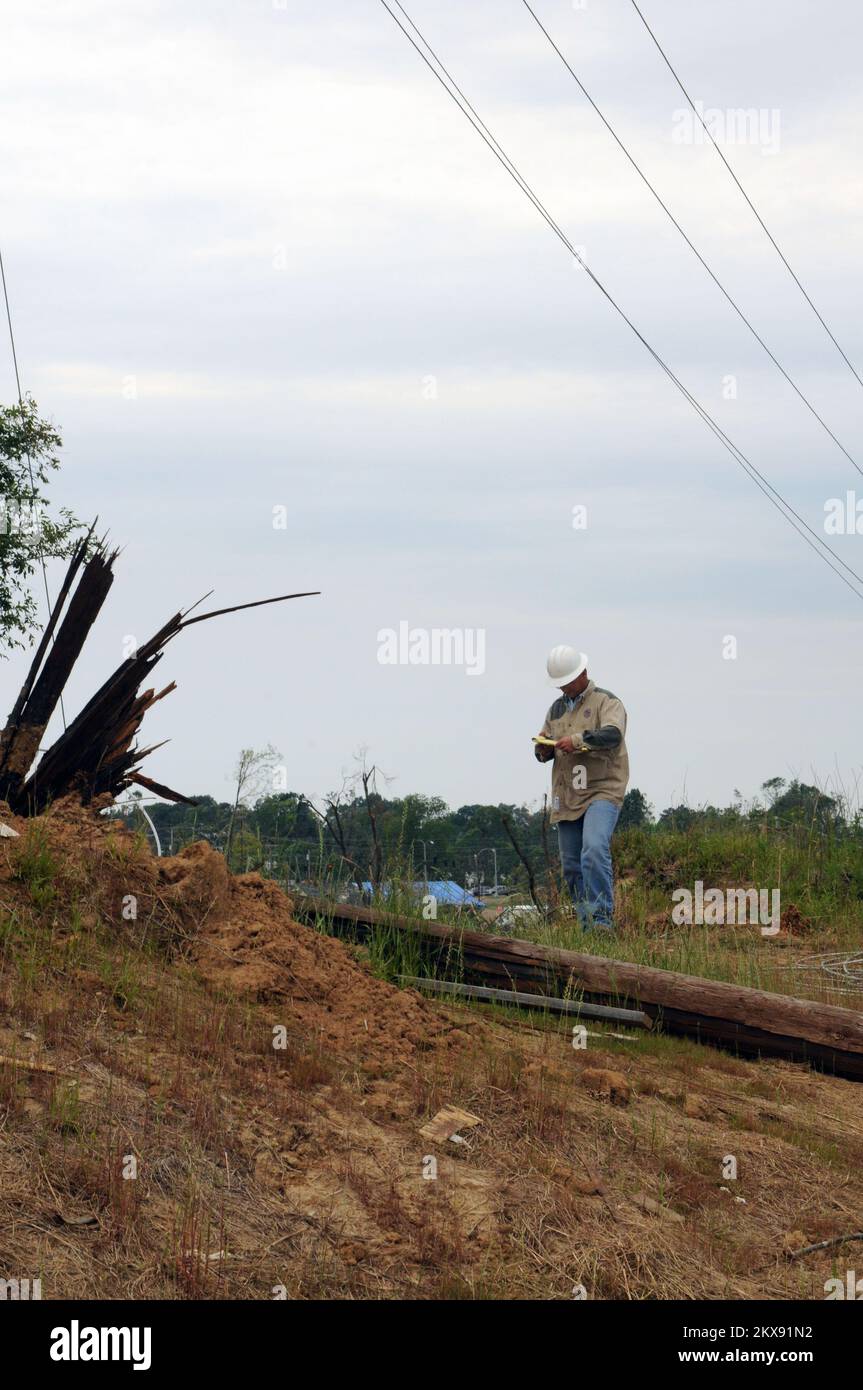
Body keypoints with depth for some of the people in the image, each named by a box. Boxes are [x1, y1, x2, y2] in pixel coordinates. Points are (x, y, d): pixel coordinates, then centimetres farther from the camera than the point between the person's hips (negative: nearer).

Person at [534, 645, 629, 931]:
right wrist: (543, 749, -2)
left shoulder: (606, 702, -1)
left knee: (594, 850, -26)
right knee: (572, 866, 6)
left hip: (602, 792, -7)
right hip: (567, 797, 7)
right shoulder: (556, 709, 19)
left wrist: (578, 740, -32)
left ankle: (602, 918, -25)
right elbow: (544, 753, 22)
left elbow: (613, 734, -20)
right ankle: (588, 927, 12)